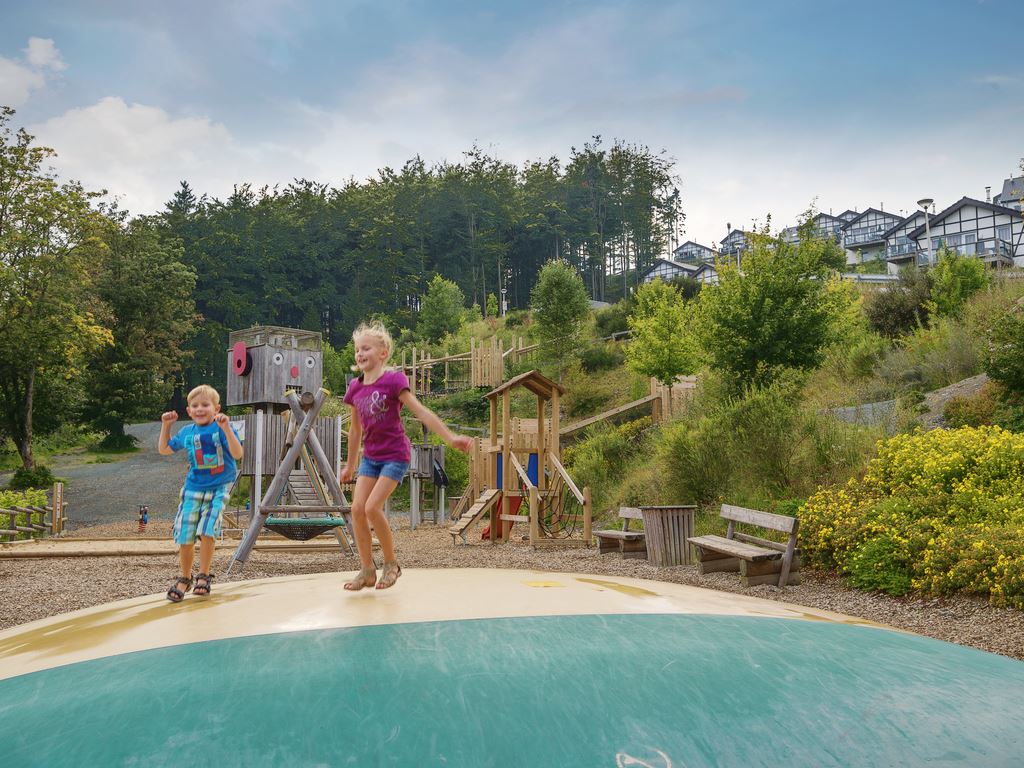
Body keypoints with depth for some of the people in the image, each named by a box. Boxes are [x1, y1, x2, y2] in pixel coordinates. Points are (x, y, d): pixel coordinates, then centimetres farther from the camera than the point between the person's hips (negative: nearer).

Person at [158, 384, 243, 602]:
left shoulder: (221, 428, -10)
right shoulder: (187, 432, 4)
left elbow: (237, 454, -23)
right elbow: (164, 449, 20)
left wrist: (225, 428, -32)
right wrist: (165, 425, 10)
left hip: (218, 488, -4)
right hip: (193, 488, 4)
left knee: (206, 531, -17)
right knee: (185, 536, 3)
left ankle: (204, 576, 3)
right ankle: (184, 578, 24)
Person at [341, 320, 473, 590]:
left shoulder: (393, 380, -12)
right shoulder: (355, 388, 6)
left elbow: (421, 412, -15)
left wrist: (451, 438, -22)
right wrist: (350, 465, 24)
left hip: (395, 455, -6)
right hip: (370, 456, 6)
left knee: (372, 507, -17)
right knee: (356, 508, -5)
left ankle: (391, 563, 4)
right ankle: (367, 570, 7)